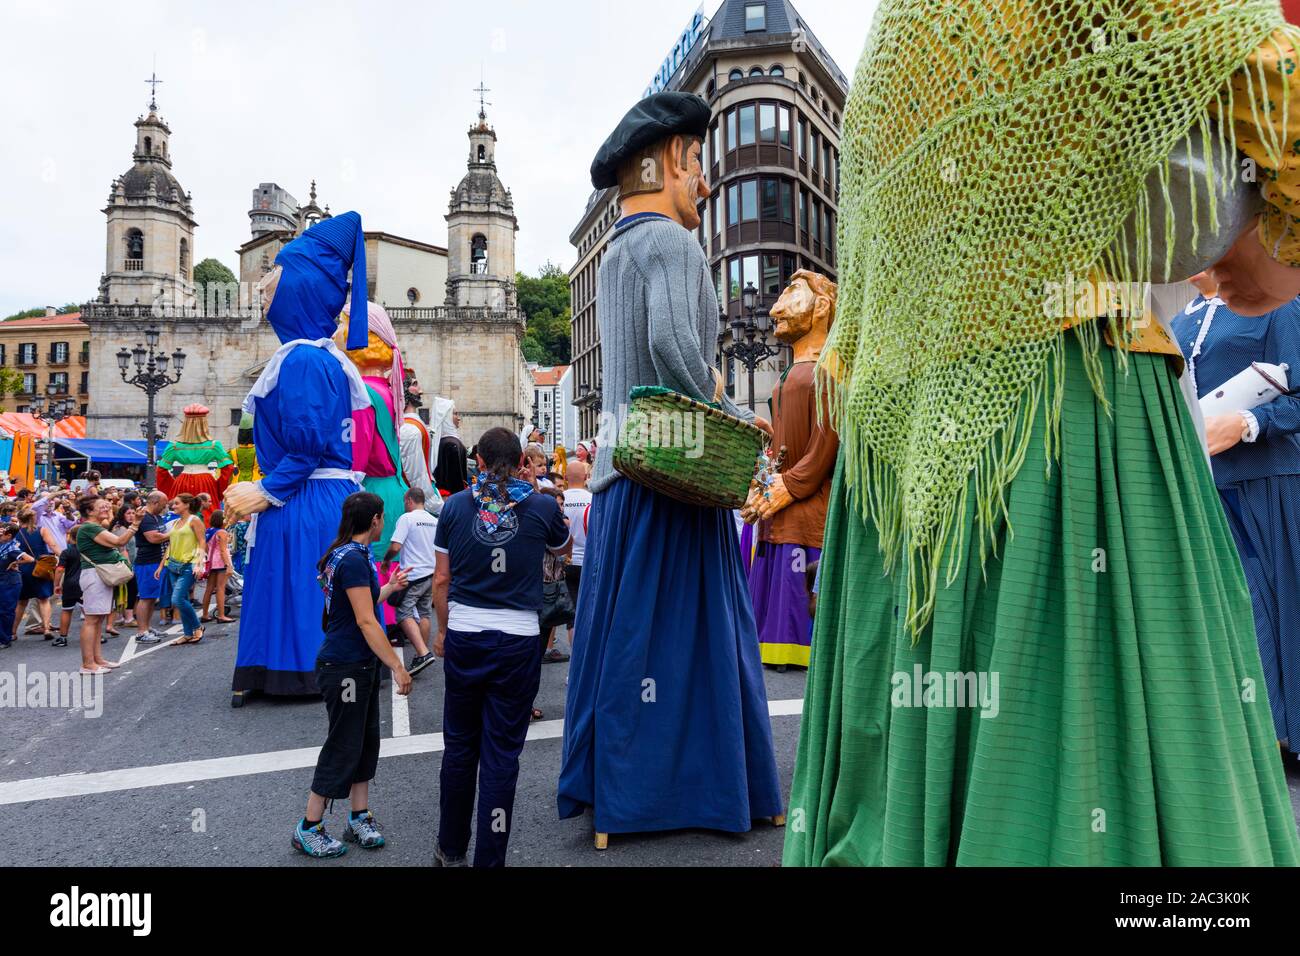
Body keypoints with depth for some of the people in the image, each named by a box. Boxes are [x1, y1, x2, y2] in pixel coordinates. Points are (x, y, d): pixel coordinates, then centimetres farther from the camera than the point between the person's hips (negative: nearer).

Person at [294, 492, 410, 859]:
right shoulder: (354, 559, -21)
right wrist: (397, 667, -22)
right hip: (345, 667, -10)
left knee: (367, 740, 14)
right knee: (343, 746, 1)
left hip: (361, 664, 10)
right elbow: (366, 621, -23)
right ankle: (309, 828, 15)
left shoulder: (347, 554, 9)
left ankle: (359, 817, 24)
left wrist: (390, 587, 28)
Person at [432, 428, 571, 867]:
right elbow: (563, 546, 18)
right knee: (501, 755, 6)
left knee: (459, 746, 16)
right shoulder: (542, 508, -4)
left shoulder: (455, 505, -1)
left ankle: (450, 849, 32)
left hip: (463, 637, 2)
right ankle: (489, 858, 13)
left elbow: (442, 580, 3)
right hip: (517, 641, -2)